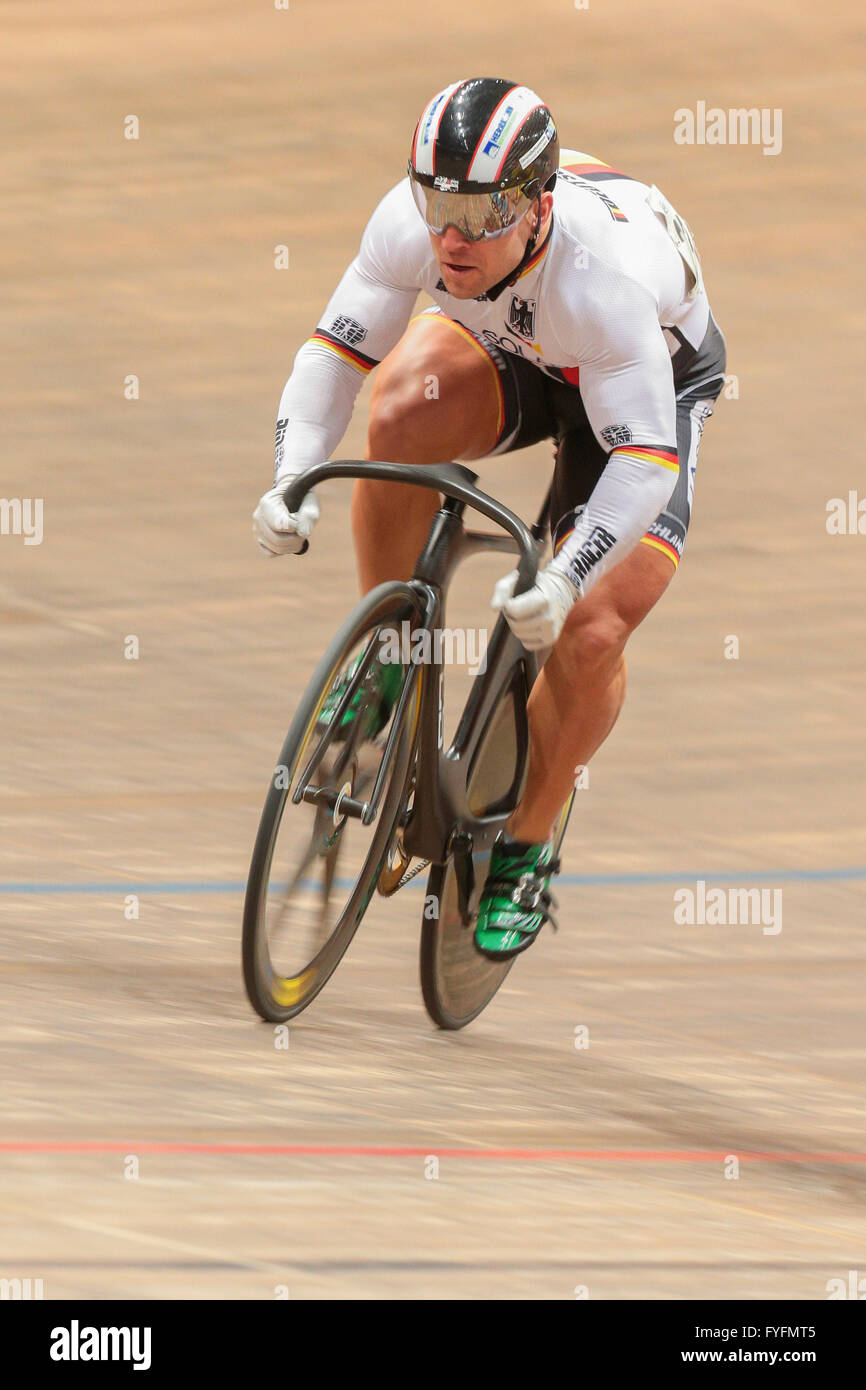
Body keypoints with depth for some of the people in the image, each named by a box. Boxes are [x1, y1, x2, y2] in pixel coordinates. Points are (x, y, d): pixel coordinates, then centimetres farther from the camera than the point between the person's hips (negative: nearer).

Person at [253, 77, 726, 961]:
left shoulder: (604, 277, -42)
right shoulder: (412, 222, -30)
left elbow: (647, 462, -41)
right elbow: (335, 352, -19)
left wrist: (563, 583, -52)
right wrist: (292, 484, -34)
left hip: (651, 382, -4)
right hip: (507, 351, 4)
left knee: (589, 634, -18)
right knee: (404, 408, -31)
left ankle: (526, 850, 7)